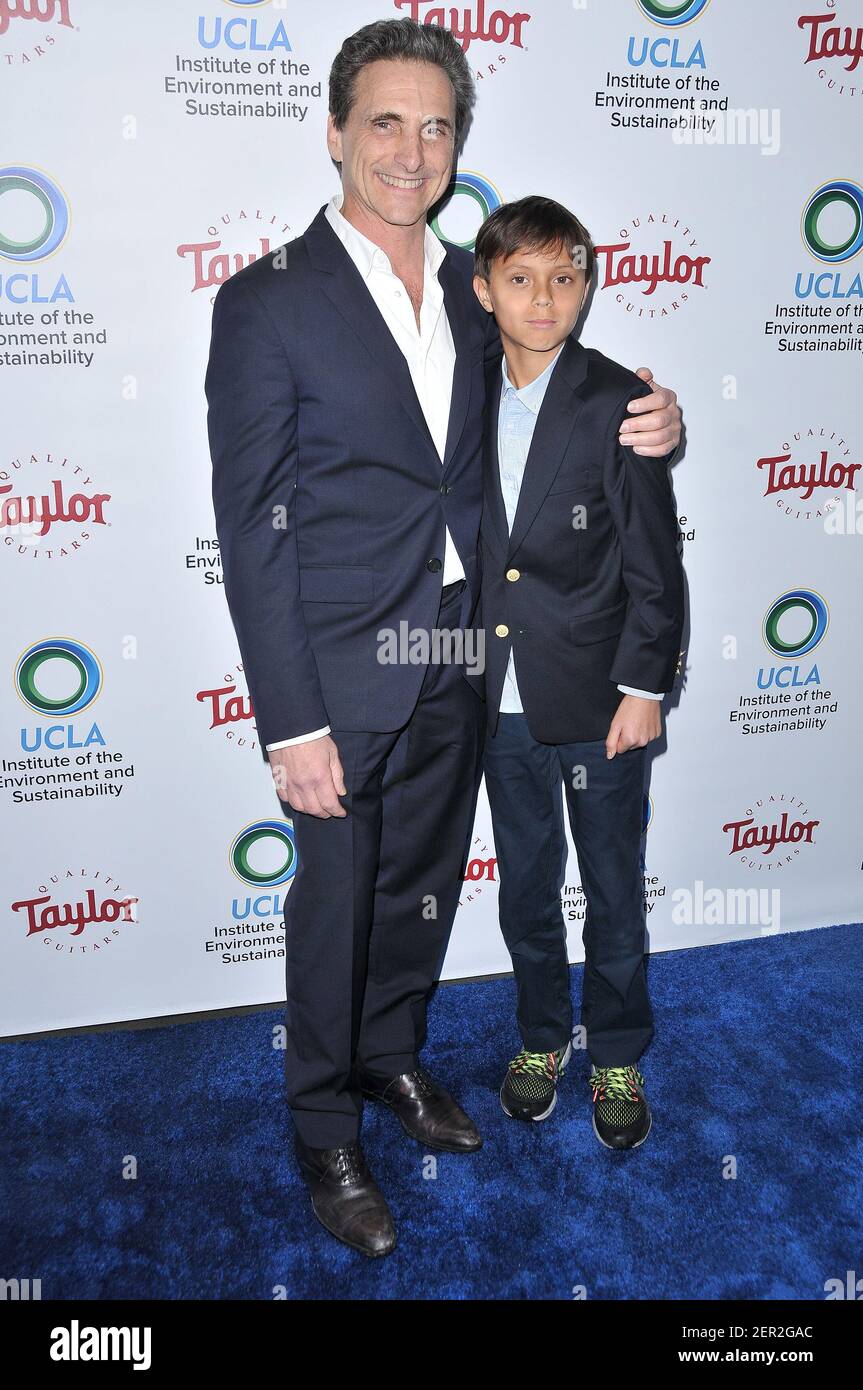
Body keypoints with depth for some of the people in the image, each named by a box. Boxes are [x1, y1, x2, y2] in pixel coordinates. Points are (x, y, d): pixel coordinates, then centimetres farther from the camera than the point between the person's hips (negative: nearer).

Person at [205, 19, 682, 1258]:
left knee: (424, 885, 20)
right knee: (335, 905, 10)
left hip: (459, 665, 5)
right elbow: (252, 529, -13)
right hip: (345, 675, -5)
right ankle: (326, 1129, 33)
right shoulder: (267, 302, -11)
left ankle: (393, 1057, 46)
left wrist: (644, 424, -6)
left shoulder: (474, 286, 6)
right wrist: (292, 722, -17)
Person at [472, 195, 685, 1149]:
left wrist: (645, 685, -10)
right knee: (524, 888, 17)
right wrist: (468, 676, 6)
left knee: (614, 891, 12)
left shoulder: (618, 403, -8)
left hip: (598, 700, -3)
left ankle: (617, 1055, 32)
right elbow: (468, 548, 6)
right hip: (502, 701, 3)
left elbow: (654, 563, -7)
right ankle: (542, 1035, 39)